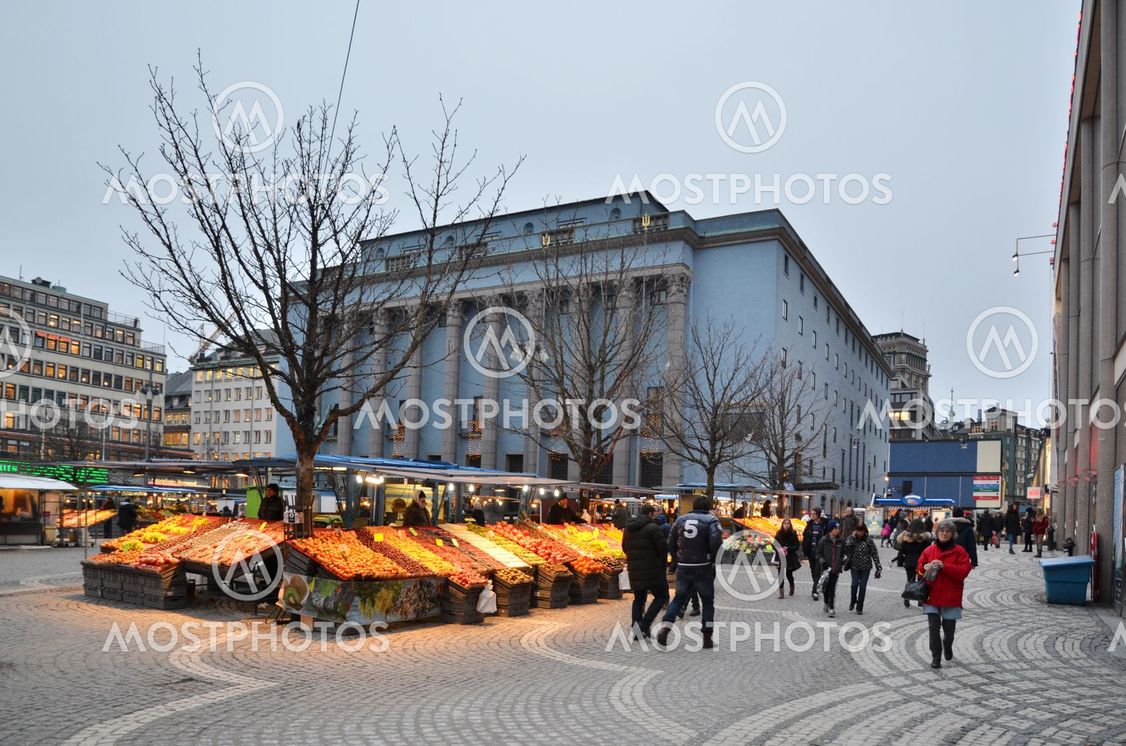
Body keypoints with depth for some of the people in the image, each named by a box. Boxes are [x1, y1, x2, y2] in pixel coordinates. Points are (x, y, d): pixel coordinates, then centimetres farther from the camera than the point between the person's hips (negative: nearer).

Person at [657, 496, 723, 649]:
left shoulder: (681, 520, 8)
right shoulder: (711, 520, -6)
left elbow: (671, 543, 9)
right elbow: (716, 542, -19)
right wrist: (714, 560, -4)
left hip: (683, 567, 4)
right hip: (703, 567, -4)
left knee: (678, 598, 15)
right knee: (708, 602, 10)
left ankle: (664, 629, -1)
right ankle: (707, 639, 12)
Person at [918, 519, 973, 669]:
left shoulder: (959, 551, -2)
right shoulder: (929, 550, 4)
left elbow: (964, 570, -13)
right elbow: (919, 568, 9)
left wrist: (944, 566, -22)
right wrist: (926, 568, -14)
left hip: (951, 597, -1)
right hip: (932, 596, 1)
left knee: (949, 628, 9)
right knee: (934, 627, -5)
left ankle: (948, 647, 41)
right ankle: (936, 657, 4)